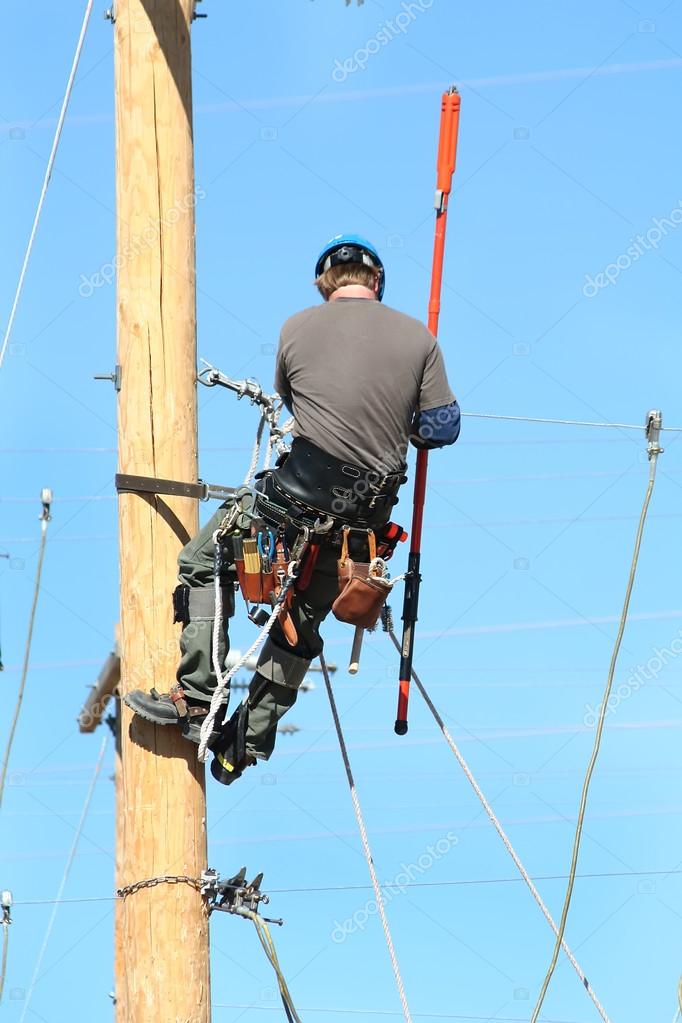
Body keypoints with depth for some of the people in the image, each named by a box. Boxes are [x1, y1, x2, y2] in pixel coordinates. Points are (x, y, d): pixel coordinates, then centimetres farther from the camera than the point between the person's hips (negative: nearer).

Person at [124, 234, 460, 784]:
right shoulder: (418, 337, 1)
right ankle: (248, 743, 23)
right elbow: (444, 428, 3)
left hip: (302, 490, -3)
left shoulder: (297, 328, -2)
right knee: (302, 621, 18)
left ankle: (198, 701, 8)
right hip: (368, 514, 3)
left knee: (203, 564, 16)